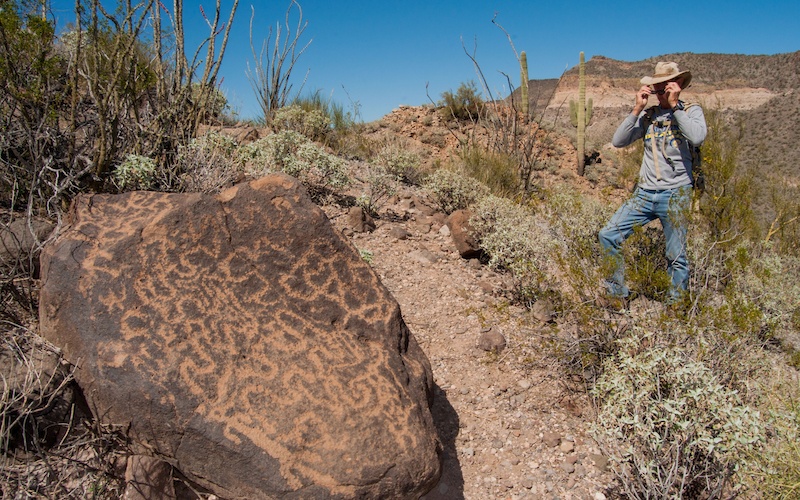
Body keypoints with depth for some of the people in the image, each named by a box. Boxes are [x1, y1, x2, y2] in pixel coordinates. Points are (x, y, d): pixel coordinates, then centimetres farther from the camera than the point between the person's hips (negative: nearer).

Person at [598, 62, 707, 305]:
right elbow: (618, 141, -2)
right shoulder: (647, 116, 10)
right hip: (644, 193, 4)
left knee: (676, 257, 2)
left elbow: (698, 137, -21)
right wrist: (637, 109, -7)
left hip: (675, 194, -4)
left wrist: (675, 106, -16)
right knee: (607, 235, -4)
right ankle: (617, 292, 10)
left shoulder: (691, 111, 1)